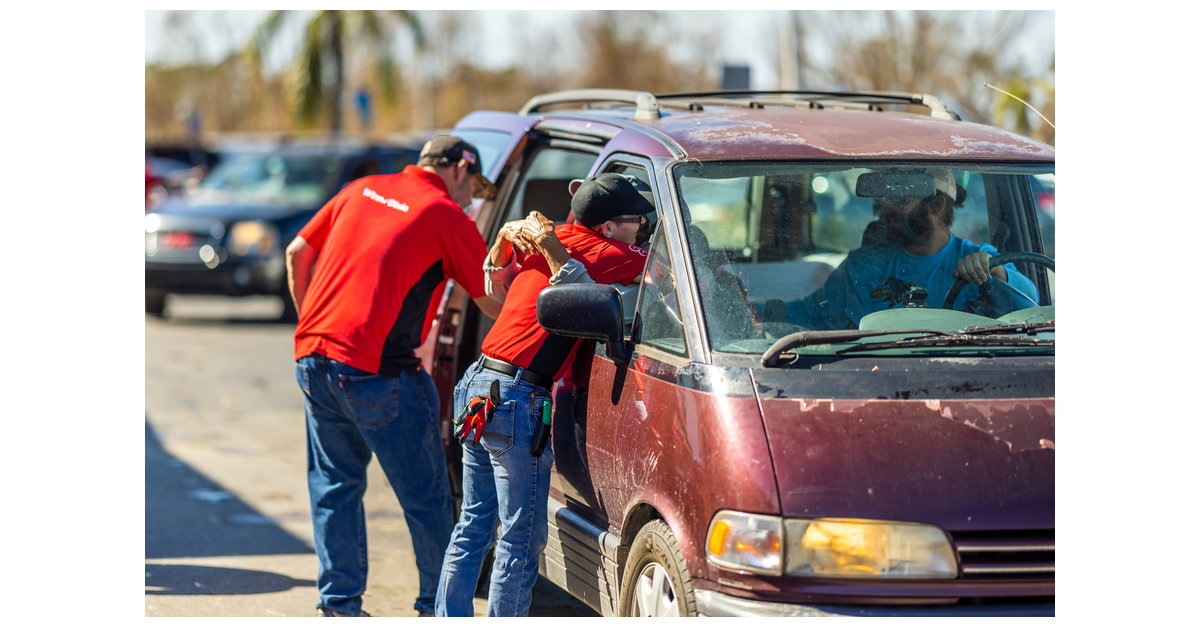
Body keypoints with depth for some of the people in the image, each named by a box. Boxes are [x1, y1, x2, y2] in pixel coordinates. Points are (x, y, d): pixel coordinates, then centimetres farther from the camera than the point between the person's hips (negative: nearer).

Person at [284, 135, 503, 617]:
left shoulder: (361, 190, 16)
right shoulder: (447, 216, -1)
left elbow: (298, 253, 21)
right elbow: (494, 303, 3)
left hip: (312, 357, 6)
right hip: (376, 370, -6)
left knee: (334, 486, 16)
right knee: (425, 496, 6)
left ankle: (338, 603, 17)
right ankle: (437, 606, 13)